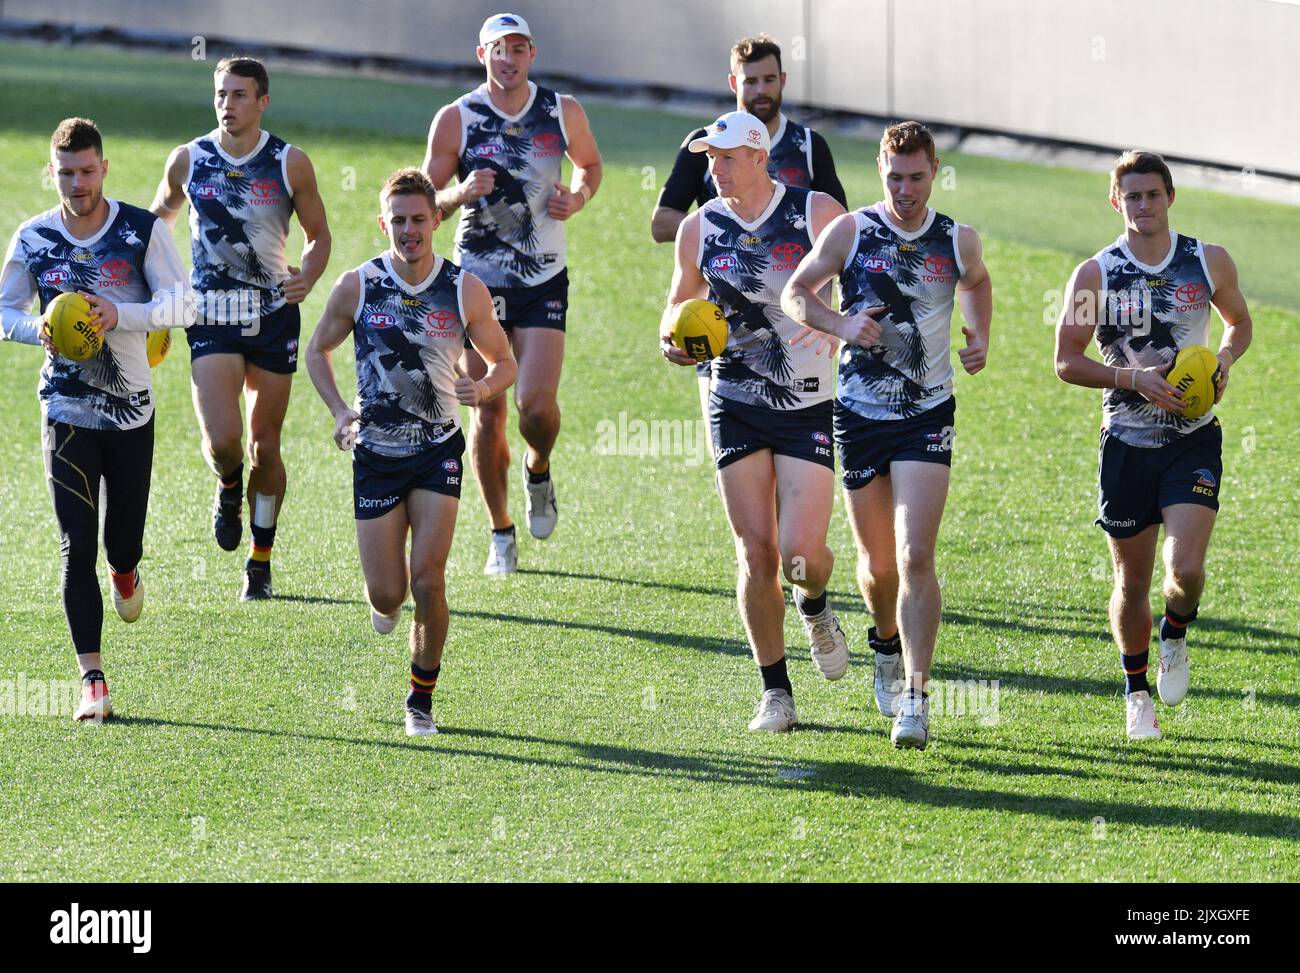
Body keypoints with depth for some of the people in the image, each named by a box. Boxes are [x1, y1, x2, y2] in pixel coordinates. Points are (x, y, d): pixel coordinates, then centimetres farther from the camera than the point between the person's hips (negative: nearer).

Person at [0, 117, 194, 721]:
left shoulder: (143, 230, -6)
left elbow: (182, 305, -9)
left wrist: (120, 315, -25)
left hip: (132, 410, 0)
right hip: (67, 413, 0)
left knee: (123, 543, 9)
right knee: (77, 547, -9)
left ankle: (124, 572, 49)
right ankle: (92, 679, -6)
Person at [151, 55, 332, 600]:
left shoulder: (290, 163, -3)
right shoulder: (188, 160, 0)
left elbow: (319, 235, 6)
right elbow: (157, 223, 16)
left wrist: (307, 278, -15)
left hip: (273, 315, 0)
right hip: (210, 316, 0)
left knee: (264, 447, 6)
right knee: (221, 439, -17)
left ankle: (260, 563, 21)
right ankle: (228, 489, 20)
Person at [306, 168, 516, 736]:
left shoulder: (465, 291, -6)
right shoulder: (357, 287, -6)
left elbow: (504, 363, 5)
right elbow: (318, 351, 9)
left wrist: (483, 388, -18)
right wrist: (339, 411, -7)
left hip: (437, 452, -1)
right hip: (375, 453, 1)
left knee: (427, 580, -12)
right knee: (387, 594, -1)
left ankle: (422, 700, 6)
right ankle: (385, 603, 39)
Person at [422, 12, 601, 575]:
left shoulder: (562, 112, 2)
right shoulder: (456, 118, -4)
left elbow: (590, 164, 21)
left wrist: (578, 197, -1)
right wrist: (461, 194, -22)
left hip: (544, 280, 0)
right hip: (478, 280, 0)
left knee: (536, 404, -13)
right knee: (488, 409, 1)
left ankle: (538, 470, 22)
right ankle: (500, 532, 16)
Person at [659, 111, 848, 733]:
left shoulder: (816, 214, -7)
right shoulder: (700, 227, 3)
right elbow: (681, 301, 18)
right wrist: (671, 339, -3)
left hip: (809, 406, -2)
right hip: (736, 406, 2)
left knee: (800, 554, -10)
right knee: (756, 553, -2)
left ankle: (815, 608, 27)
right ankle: (775, 692, 10)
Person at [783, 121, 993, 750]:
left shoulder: (957, 242, 1)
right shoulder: (851, 231, -4)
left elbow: (977, 283, 24)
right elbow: (795, 293, 4)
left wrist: (981, 339, 6)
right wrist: (840, 324, -15)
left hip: (928, 414, -1)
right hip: (860, 412, 1)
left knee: (915, 557, -14)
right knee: (877, 561, 10)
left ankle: (916, 698, -16)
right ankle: (886, 644, 43)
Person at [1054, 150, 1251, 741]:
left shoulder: (1210, 263, 0)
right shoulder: (1095, 276, -5)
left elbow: (1240, 322, 18)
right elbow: (1067, 361, -3)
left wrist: (1225, 359, -4)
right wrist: (1133, 378, -17)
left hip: (1194, 438, 0)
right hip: (1127, 442, 0)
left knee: (1185, 569, -17)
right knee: (1132, 580, 6)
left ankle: (1175, 638, 17)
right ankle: (1137, 694, 27)